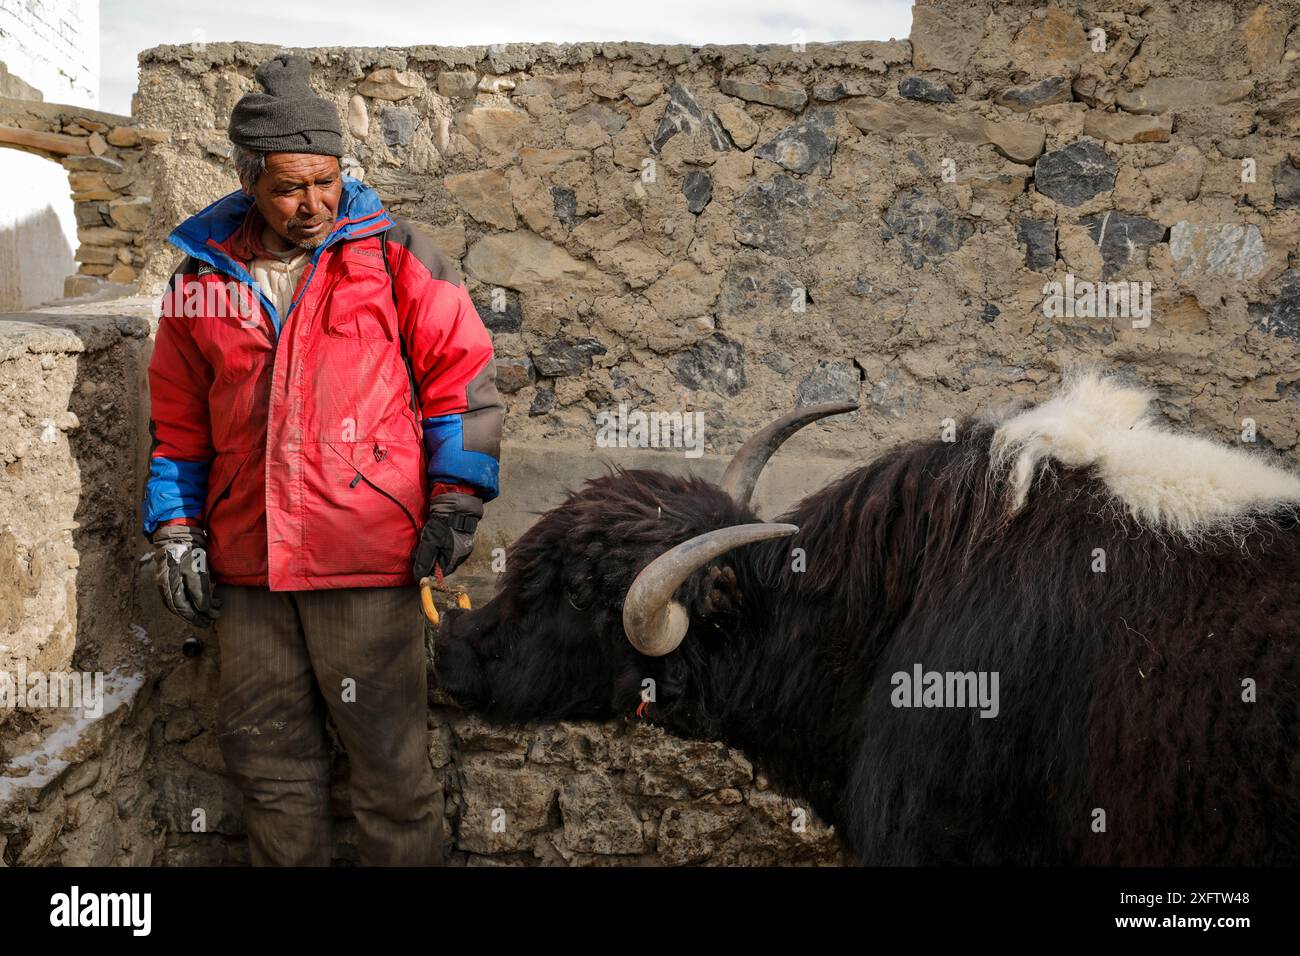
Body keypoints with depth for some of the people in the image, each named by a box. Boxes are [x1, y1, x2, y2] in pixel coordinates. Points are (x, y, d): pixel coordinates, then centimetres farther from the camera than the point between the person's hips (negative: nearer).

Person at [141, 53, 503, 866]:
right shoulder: (204, 277, 9)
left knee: (388, 760, 3)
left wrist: (455, 502, -5)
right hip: (247, 564, 4)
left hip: (367, 558, -4)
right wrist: (176, 534, 12)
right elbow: (179, 424, 17)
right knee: (269, 760, 16)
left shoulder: (394, 257, -1)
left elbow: (465, 376, 1)